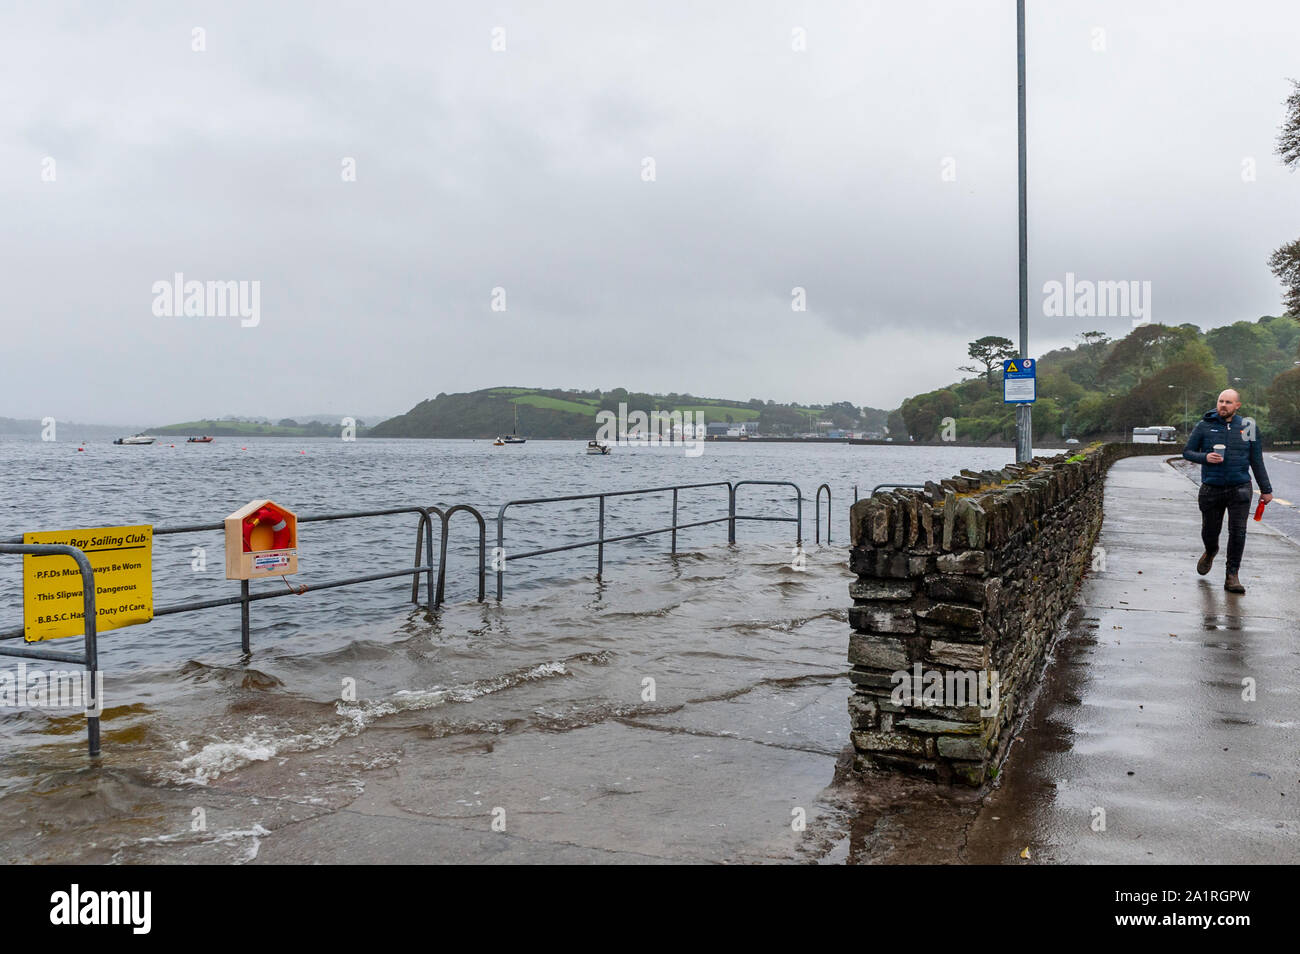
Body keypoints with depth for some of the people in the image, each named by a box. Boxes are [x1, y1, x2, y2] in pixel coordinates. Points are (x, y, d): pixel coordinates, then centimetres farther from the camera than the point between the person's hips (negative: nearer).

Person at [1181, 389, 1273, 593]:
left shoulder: (1247, 426, 4)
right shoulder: (1204, 426, 1)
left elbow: (1257, 461, 11)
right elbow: (1187, 451, 6)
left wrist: (1266, 489, 12)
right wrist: (1205, 457, -15)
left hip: (1239, 488, 0)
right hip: (1211, 489, 0)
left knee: (1238, 533, -7)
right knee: (1209, 532, 9)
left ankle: (1232, 575, 4)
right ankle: (1210, 553, 44)